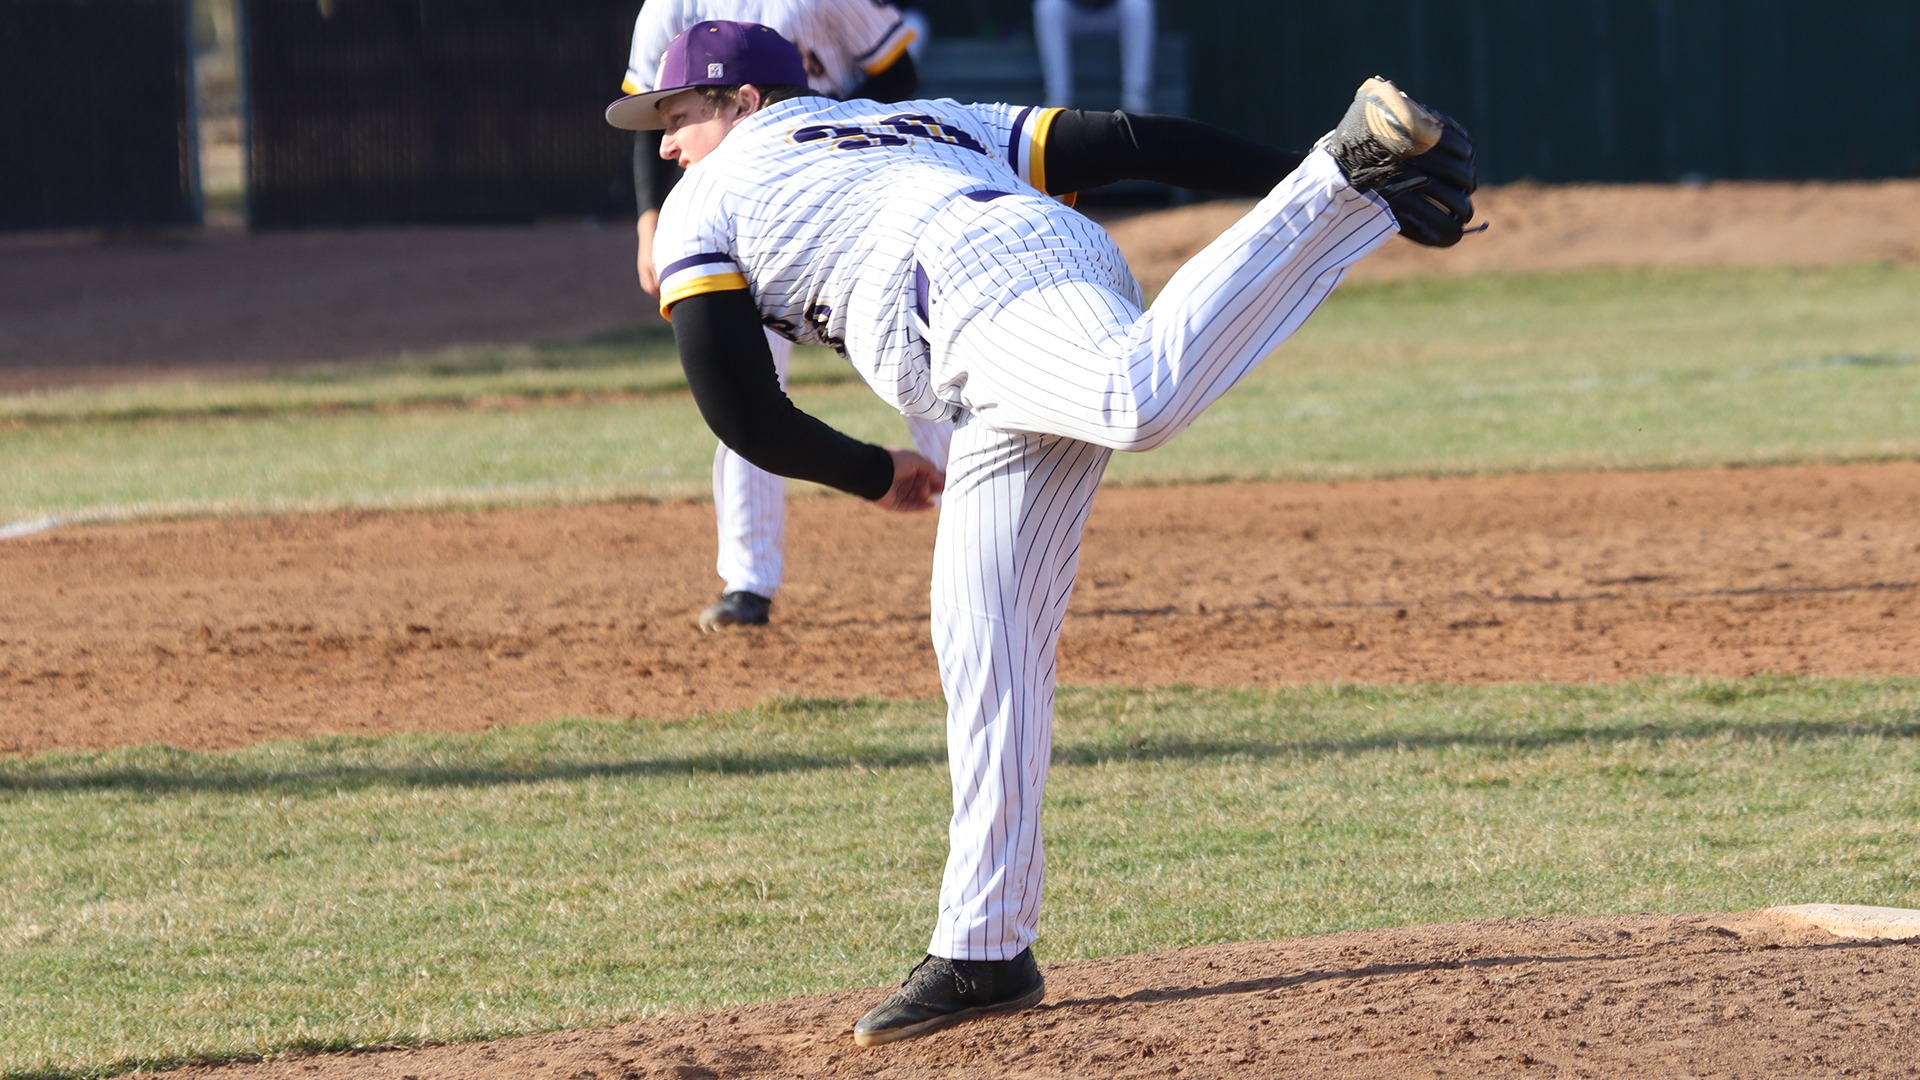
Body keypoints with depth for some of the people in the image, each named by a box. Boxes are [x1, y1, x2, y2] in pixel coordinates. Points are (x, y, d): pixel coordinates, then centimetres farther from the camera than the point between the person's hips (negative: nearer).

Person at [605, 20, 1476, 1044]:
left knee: (1142, 401, -39)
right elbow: (1131, 143, 25)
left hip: (986, 294, -7)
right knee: (981, 638, 7)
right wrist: (1286, 176, 15)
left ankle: (1355, 171, -42)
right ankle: (983, 949, 5)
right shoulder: (933, 124, 39)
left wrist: (877, 474, 32)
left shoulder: (703, 207, 23)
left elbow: (742, 416, 16)